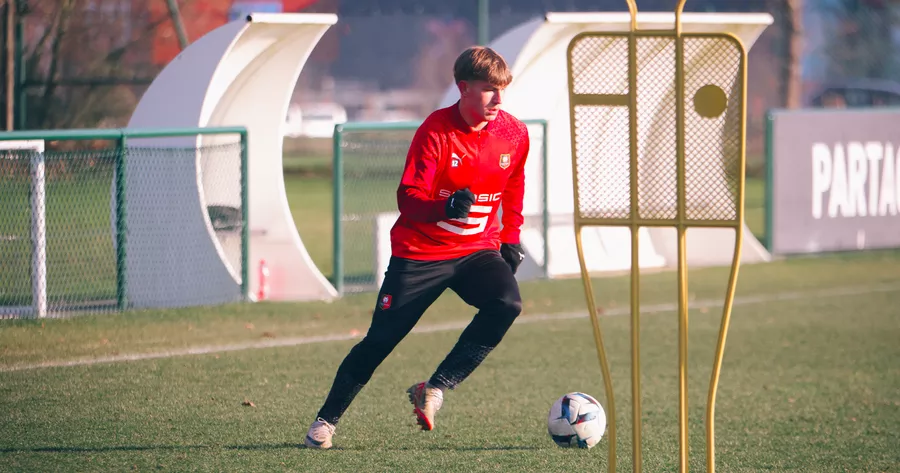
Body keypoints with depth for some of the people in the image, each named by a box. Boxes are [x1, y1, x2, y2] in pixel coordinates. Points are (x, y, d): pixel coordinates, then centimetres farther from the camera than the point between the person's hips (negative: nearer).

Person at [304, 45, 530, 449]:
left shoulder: (514, 135, -3)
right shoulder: (435, 131, -17)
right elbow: (408, 199, -20)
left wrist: (511, 240, 14)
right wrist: (447, 207, -38)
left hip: (478, 249, 3)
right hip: (420, 251, -3)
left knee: (507, 303, -27)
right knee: (381, 338, -4)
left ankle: (436, 389, -19)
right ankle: (327, 418, 14)